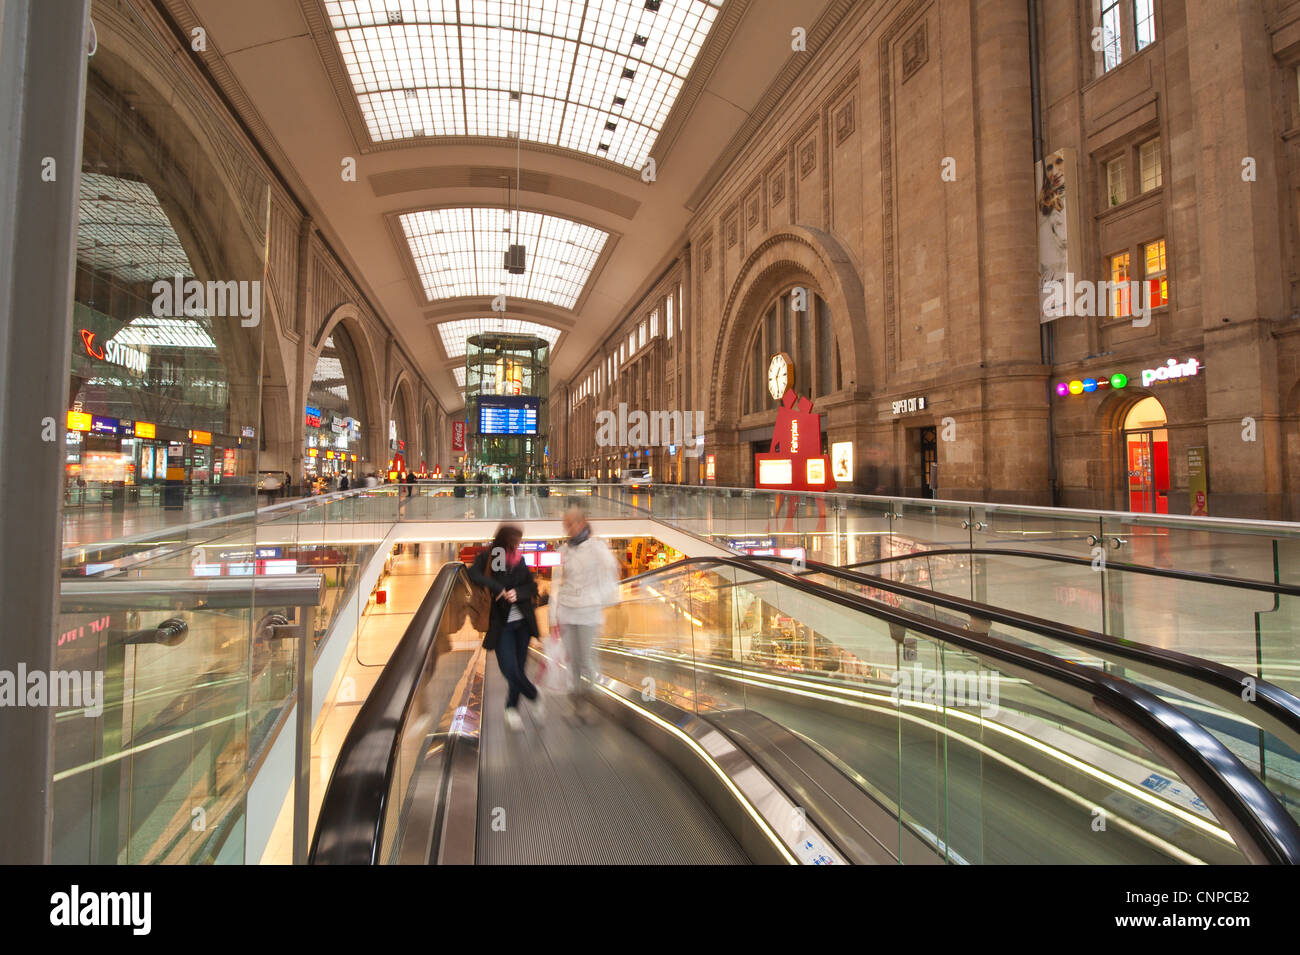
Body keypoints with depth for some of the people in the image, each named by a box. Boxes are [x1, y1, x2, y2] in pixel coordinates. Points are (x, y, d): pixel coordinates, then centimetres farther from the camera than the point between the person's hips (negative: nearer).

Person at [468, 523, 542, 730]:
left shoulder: (520, 559, 6)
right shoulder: (486, 558, -4)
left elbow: (532, 587, 5)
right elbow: (473, 574, -22)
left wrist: (518, 593, -14)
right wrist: (496, 587, -25)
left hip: (522, 620, 3)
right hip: (501, 622, -3)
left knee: (518, 666, 6)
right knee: (509, 668, -10)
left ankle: (512, 709, 26)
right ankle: (534, 696, 15)